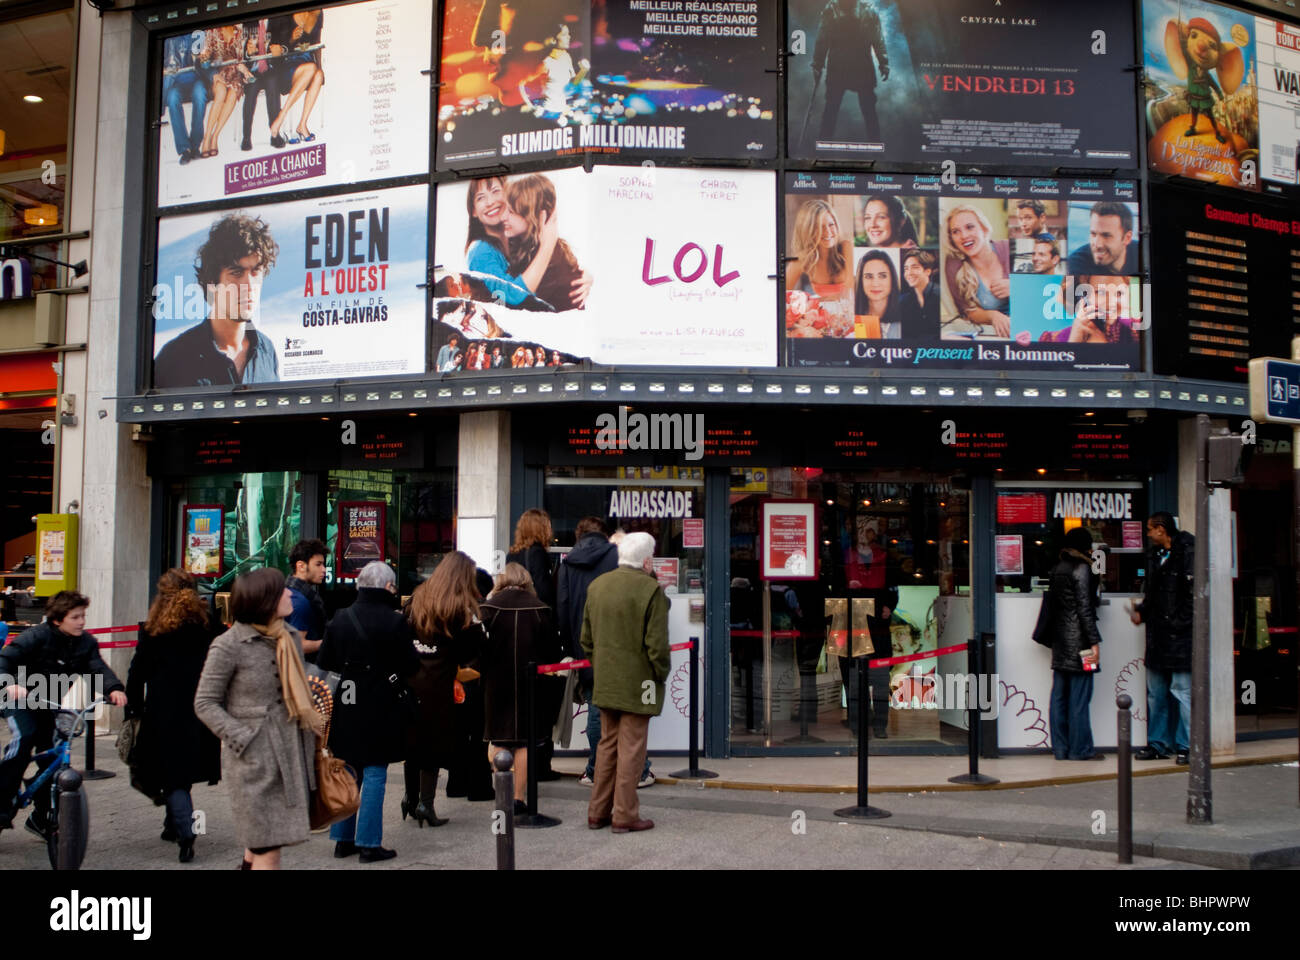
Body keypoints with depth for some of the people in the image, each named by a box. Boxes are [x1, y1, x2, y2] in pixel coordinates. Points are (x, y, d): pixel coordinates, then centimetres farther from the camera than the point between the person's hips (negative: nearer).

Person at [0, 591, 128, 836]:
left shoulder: (86, 642, -10)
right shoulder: (37, 635, -21)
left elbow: (98, 668, -21)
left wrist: (115, 688, -42)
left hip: (49, 705, 5)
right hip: (20, 699, -5)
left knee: (51, 758, 2)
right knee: (23, 738, -30)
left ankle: (41, 817, 19)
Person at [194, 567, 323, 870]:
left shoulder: (291, 637, 10)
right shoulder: (229, 646, -9)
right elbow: (205, 703, -5)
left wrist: (313, 726, 10)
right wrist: (244, 740, -13)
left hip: (292, 753, 6)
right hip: (254, 759, -6)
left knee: (262, 844, 11)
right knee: (268, 850, -4)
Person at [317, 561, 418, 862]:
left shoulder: (340, 618, -1)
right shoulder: (394, 622, -13)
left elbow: (324, 663, 3)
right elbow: (411, 665, -9)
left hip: (346, 710, 5)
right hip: (381, 710, -4)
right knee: (375, 774, 3)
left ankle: (343, 839, 22)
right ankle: (369, 843, 5)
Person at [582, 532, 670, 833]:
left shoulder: (596, 586, 6)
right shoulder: (651, 590, -15)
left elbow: (586, 637, 12)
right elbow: (657, 643, -16)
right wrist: (661, 675, -3)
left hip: (605, 682, 6)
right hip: (638, 682, -6)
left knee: (607, 745, 16)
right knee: (631, 748, 2)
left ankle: (598, 812, 21)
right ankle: (625, 815, 8)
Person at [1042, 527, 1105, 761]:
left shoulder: (1057, 569, 12)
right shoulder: (1082, 569, -10)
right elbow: (1085, 608, -14)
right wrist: (1094, 641, -12)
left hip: (1060, 639, 8)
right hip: (1078, 640, -8)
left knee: (1059, 695, 8)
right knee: (1079, 695, -2)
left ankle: (1061, 748, 12)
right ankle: (1080, 748, 1)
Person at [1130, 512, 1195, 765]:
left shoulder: (1188, 552, -10)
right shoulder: (1154, 555, 14)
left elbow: (1194, 593, -14)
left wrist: (1180, 623, -16)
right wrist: (1141, 612, 7)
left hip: (1180, 634, -8)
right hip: (1157, 635, 8)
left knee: (1182, 691, -5)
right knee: (1156, 692, 12)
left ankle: (1186, 746, 4)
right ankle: (1157, 744, 21)